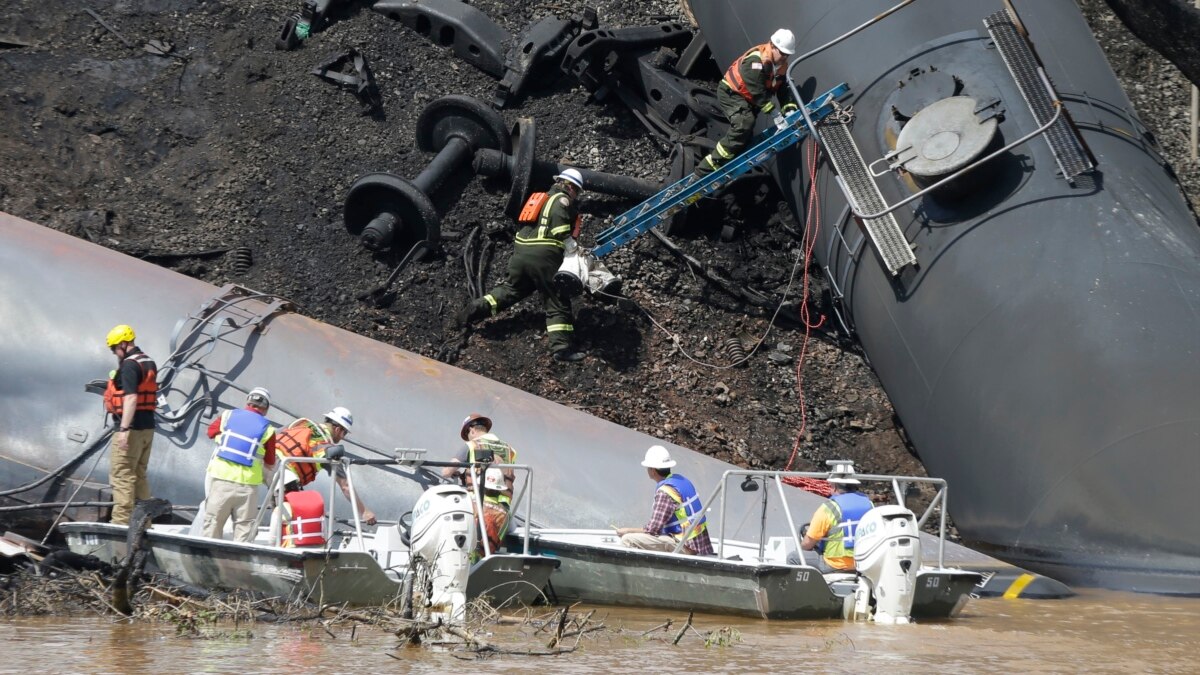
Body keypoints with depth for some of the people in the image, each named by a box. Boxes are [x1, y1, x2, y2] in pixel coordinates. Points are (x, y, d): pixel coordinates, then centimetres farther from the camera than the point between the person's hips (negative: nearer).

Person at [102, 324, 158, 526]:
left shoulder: (129, 365, -15)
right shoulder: (149, 363, 14)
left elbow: (131, 397, -26)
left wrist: (124, 429, -30)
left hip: (132, 428, -10)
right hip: (147, 426, 10)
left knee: (121, 475, -7)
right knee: (139, 475, 16)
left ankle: (121, 521, -10)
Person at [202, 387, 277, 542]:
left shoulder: (228, 416, 3)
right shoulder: (267, 429, -1)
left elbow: (211, 432, 21)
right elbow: (270, 464, 5)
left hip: (220, 477, 1)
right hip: (246, 484, -1)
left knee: (213, 521, 11)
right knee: (244, 526, 7)